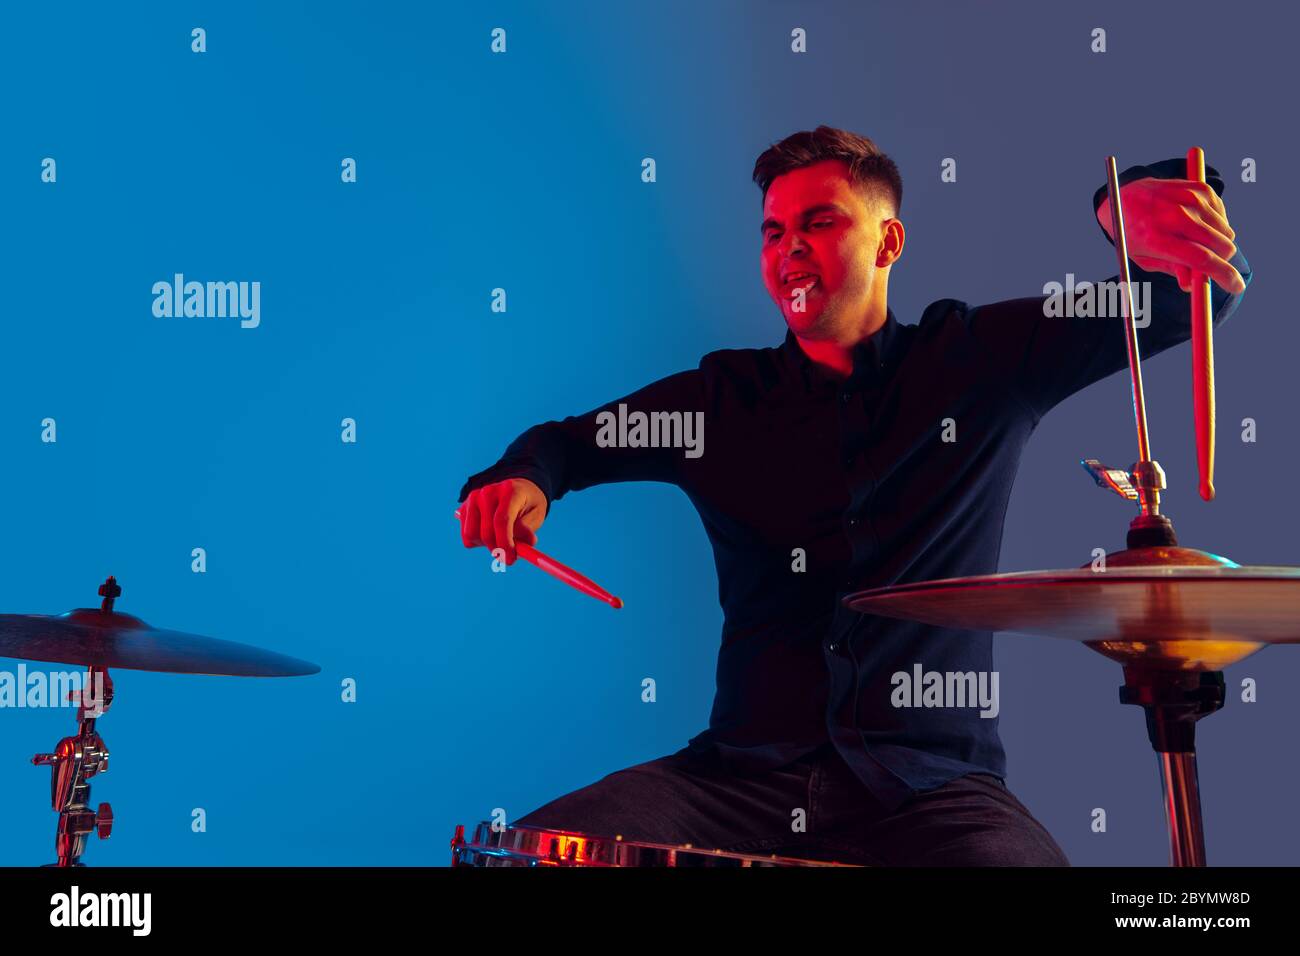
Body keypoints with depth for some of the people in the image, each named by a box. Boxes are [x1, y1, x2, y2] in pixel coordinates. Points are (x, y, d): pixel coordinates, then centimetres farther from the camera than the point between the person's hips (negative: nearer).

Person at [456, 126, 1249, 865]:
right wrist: (522, 480, -5)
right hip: (745, 771, 2)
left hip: (929, 778, -2)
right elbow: (571, 440, 21)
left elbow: (1197, 295, 0)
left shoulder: (980, 361, 6)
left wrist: (1137, 204, -24)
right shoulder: (725, 397, 12)